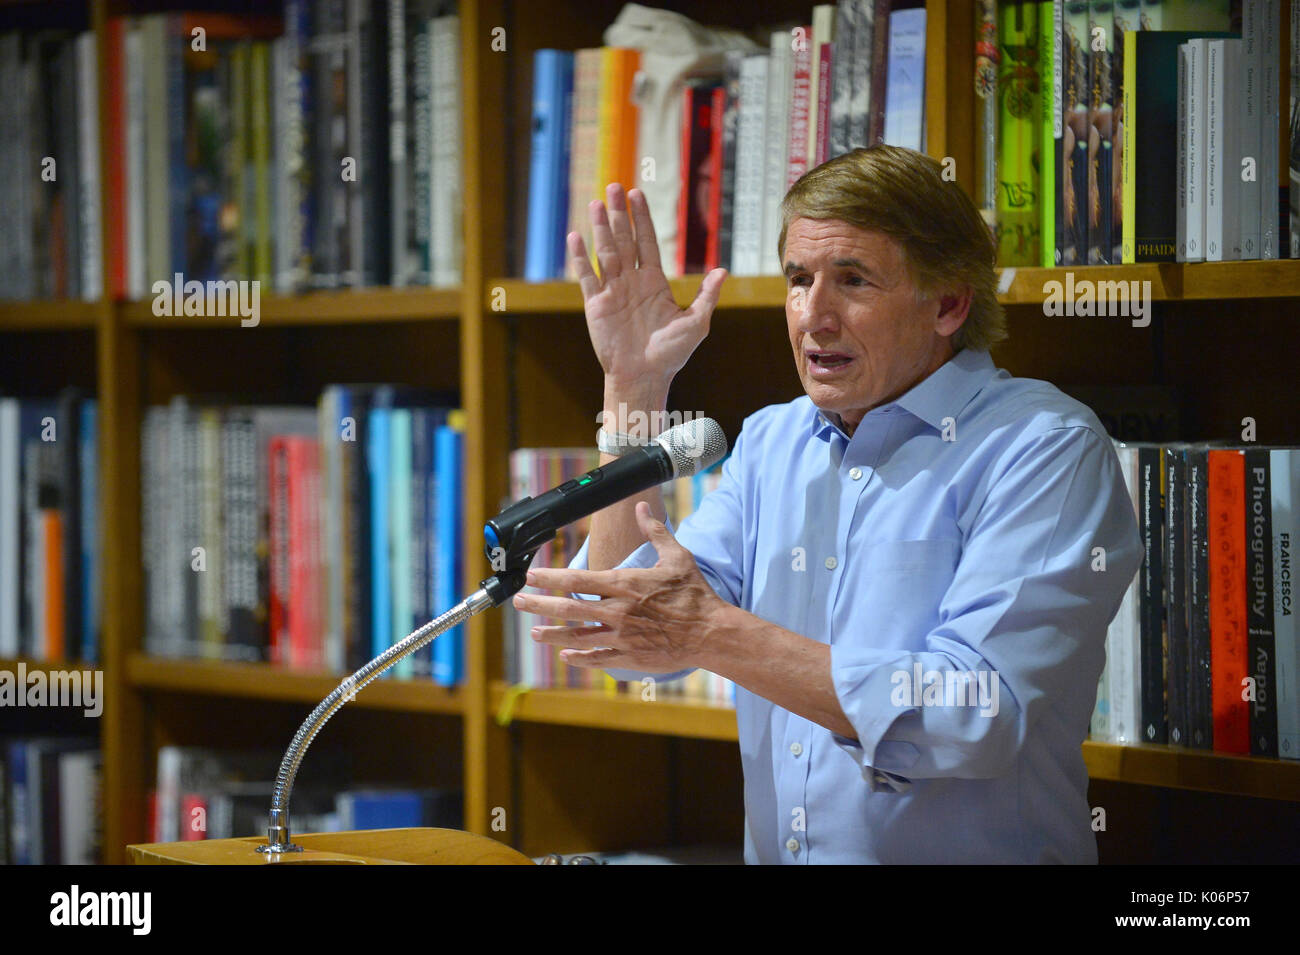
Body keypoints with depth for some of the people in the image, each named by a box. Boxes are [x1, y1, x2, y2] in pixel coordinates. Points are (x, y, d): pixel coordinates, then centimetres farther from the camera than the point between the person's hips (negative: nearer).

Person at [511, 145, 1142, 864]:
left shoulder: (1047, 450, -8)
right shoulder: (770, 441, 12)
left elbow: (979, 715, -18)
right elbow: (629, 644, 4)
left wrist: (715, 635, -18)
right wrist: (633, 392, 1)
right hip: (772, 853, 5)